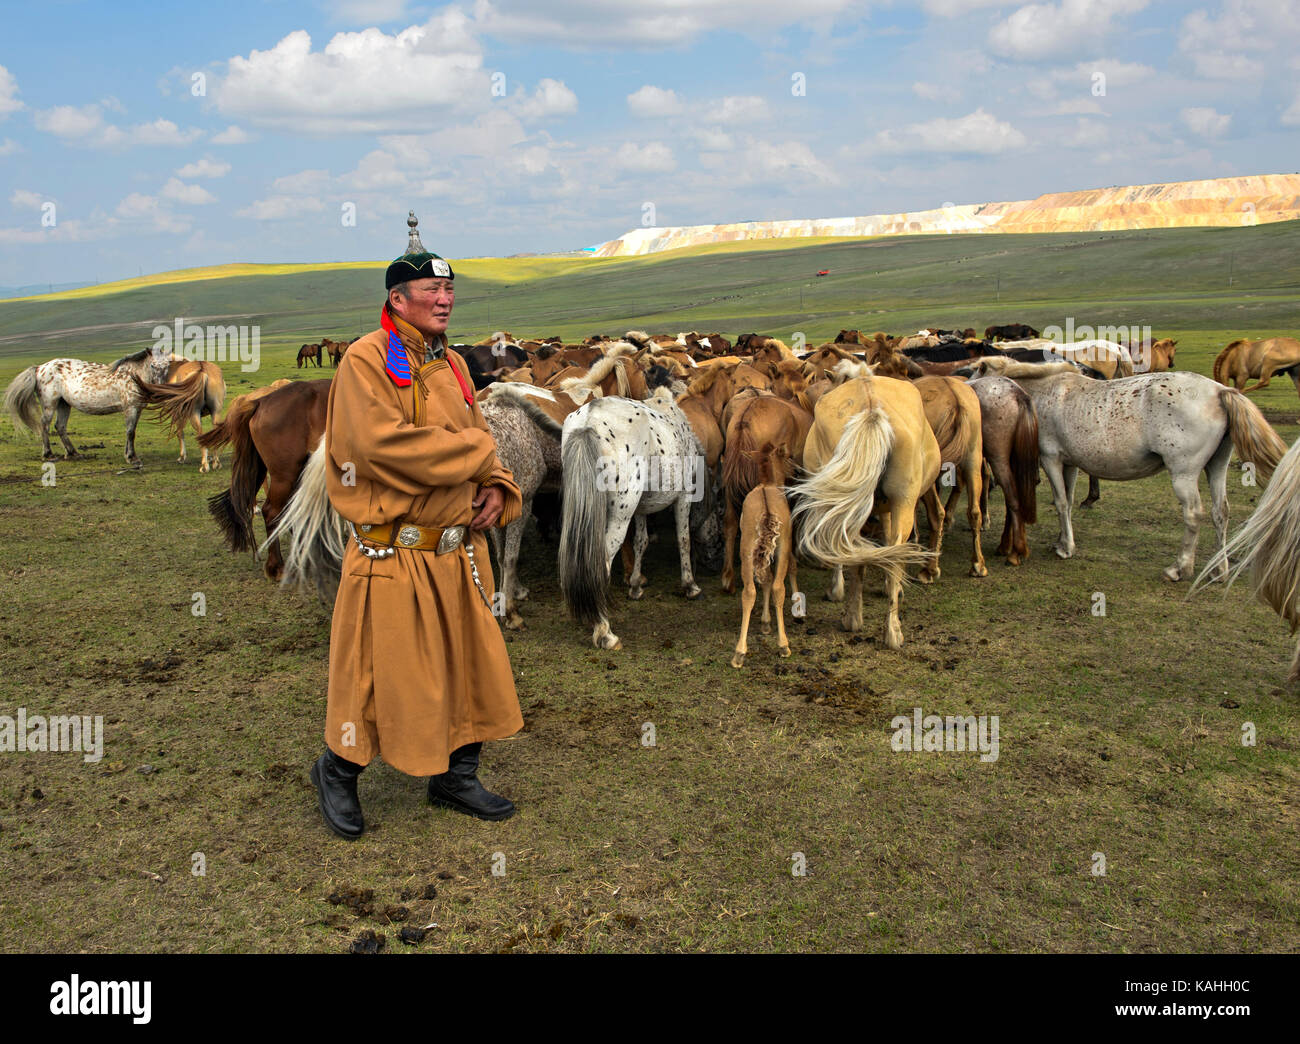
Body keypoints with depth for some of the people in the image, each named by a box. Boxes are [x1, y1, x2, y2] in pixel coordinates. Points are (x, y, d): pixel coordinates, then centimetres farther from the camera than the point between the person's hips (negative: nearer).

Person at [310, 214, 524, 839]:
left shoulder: (450, 364, 13)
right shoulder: (366, 359, -11)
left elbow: (476, 436, 18)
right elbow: (379, 441, -25)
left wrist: (496, 488, -4)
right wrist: (476, 452, -18)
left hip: (459, 550, 8)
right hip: (393, 555, -7)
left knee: (472, 663, 13)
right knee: (379, 671, 4)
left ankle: (456, 776, 31)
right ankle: (337, 771, 29)